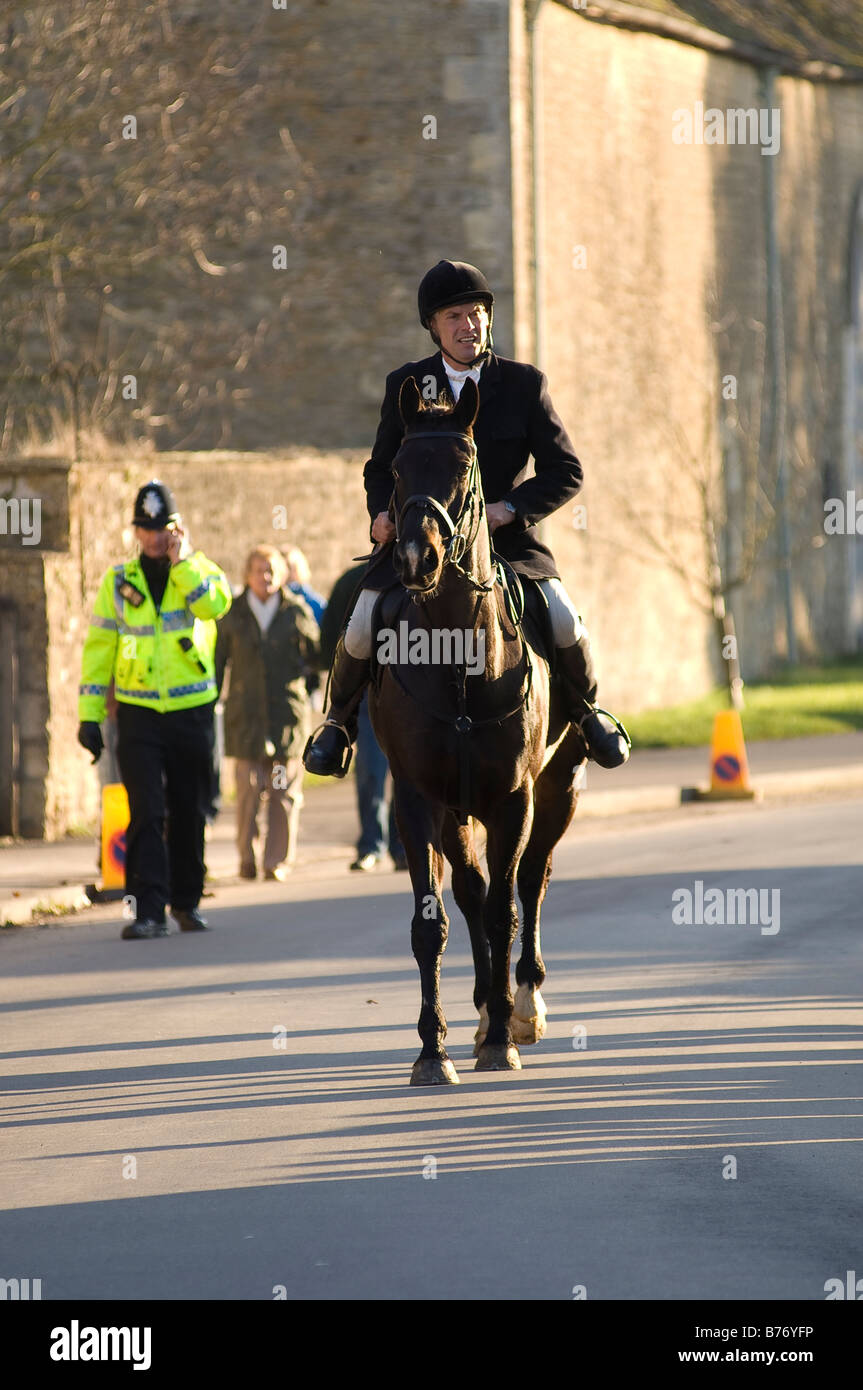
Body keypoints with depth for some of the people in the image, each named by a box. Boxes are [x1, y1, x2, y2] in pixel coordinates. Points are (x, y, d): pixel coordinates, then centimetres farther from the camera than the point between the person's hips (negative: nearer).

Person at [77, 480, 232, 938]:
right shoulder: (118, 581, 5)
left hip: (192, 712, 1)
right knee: (146, 814, -10)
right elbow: (99, 646, 6)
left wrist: (181, 560, -16)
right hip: (139, 715, -1)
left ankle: (186, 900, 25)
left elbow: (214, 605, -19)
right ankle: (148, 911, -13)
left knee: (189, 813, 9)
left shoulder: (199, 570, 4)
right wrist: (89, 715, 1)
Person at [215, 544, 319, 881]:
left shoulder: (297, 611, 6)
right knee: (249, 787, -7)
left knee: (284, 790, -1)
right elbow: (218, 660, 10)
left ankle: (278, 861, 5)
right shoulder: (233, 614, 7)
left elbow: (316, 656, 15)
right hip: (246, 712, 0)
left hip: (287, 710, 0)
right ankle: (247, 858, 4)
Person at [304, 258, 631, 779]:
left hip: (507, 536, -1)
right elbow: (381, 467, 14)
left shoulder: (524, 384, 0)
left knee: (565, 625, -19)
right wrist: (383, 512, -8)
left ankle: (586, 711, 11)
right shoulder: (405, 385, 4)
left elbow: (565, 472, 0)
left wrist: (511, 507, -16)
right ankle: (339, 720, 16)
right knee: (361, 633, -14)